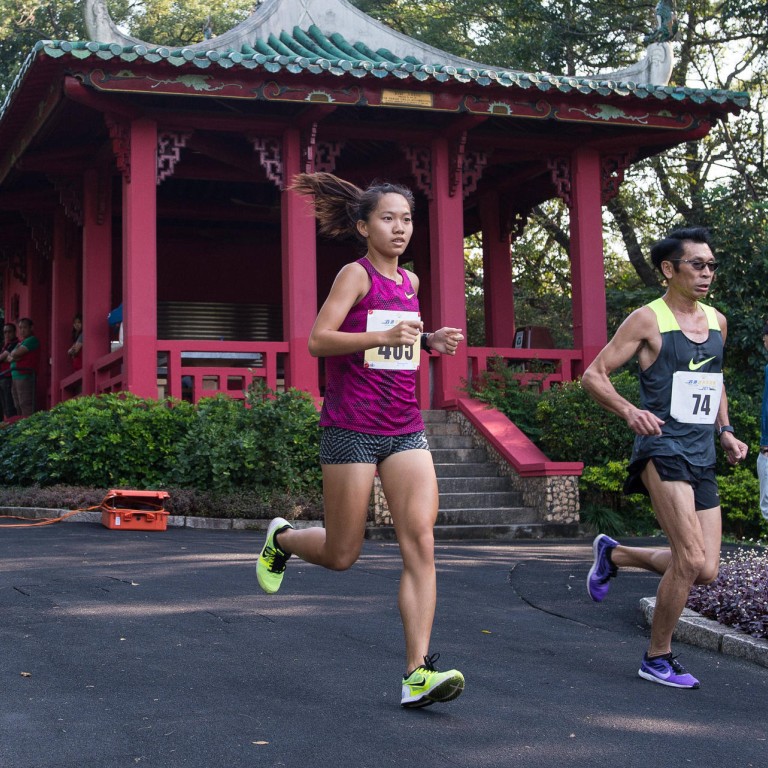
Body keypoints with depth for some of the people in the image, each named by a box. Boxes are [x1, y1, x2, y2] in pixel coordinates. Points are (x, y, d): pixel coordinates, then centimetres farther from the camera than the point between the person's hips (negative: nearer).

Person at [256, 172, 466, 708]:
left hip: (406, 431, 6)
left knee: (421, 543, -11)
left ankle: (418, 673, -11)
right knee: (342, 555, 4)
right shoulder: (356, 274, -6)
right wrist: (383, 336, -29)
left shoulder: (410, 282, 14)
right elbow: (319, 341, -17)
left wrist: (430, 341, 11)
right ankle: (281, 538, 37)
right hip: (352, 430, -6)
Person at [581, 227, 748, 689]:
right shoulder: (648, 320, -6)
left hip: (703, 458, 7)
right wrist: (629, 411, -22)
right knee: (690, 559, -16)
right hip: (663, 450, -7)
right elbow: (593, 375, -6)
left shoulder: (718, 322, 13)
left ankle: (614, 554, 28)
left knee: (706, 572, 4)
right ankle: (658, 658, 3)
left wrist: (725, 432, 12)